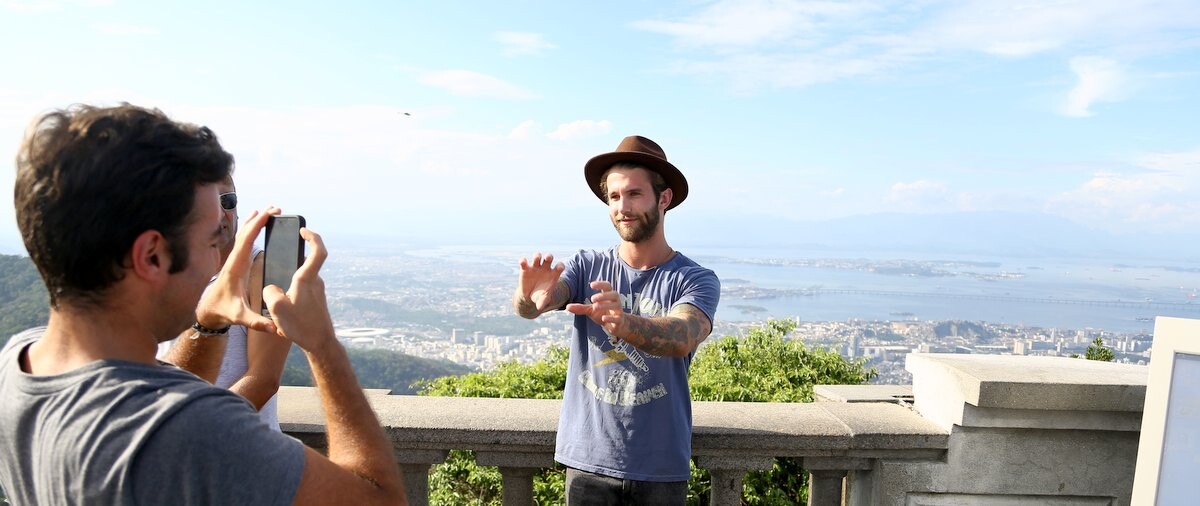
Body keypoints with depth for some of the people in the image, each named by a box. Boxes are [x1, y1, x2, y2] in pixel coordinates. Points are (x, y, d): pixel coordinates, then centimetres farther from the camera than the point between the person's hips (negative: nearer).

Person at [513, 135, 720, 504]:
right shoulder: (587, 266, -3)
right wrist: (529, 298, -43)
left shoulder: (696, 280, -8)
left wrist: (623, 323, -47)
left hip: (661, 468, -1)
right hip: (588, 461, 1)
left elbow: (682, 339, -28)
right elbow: (531, 305, -20)